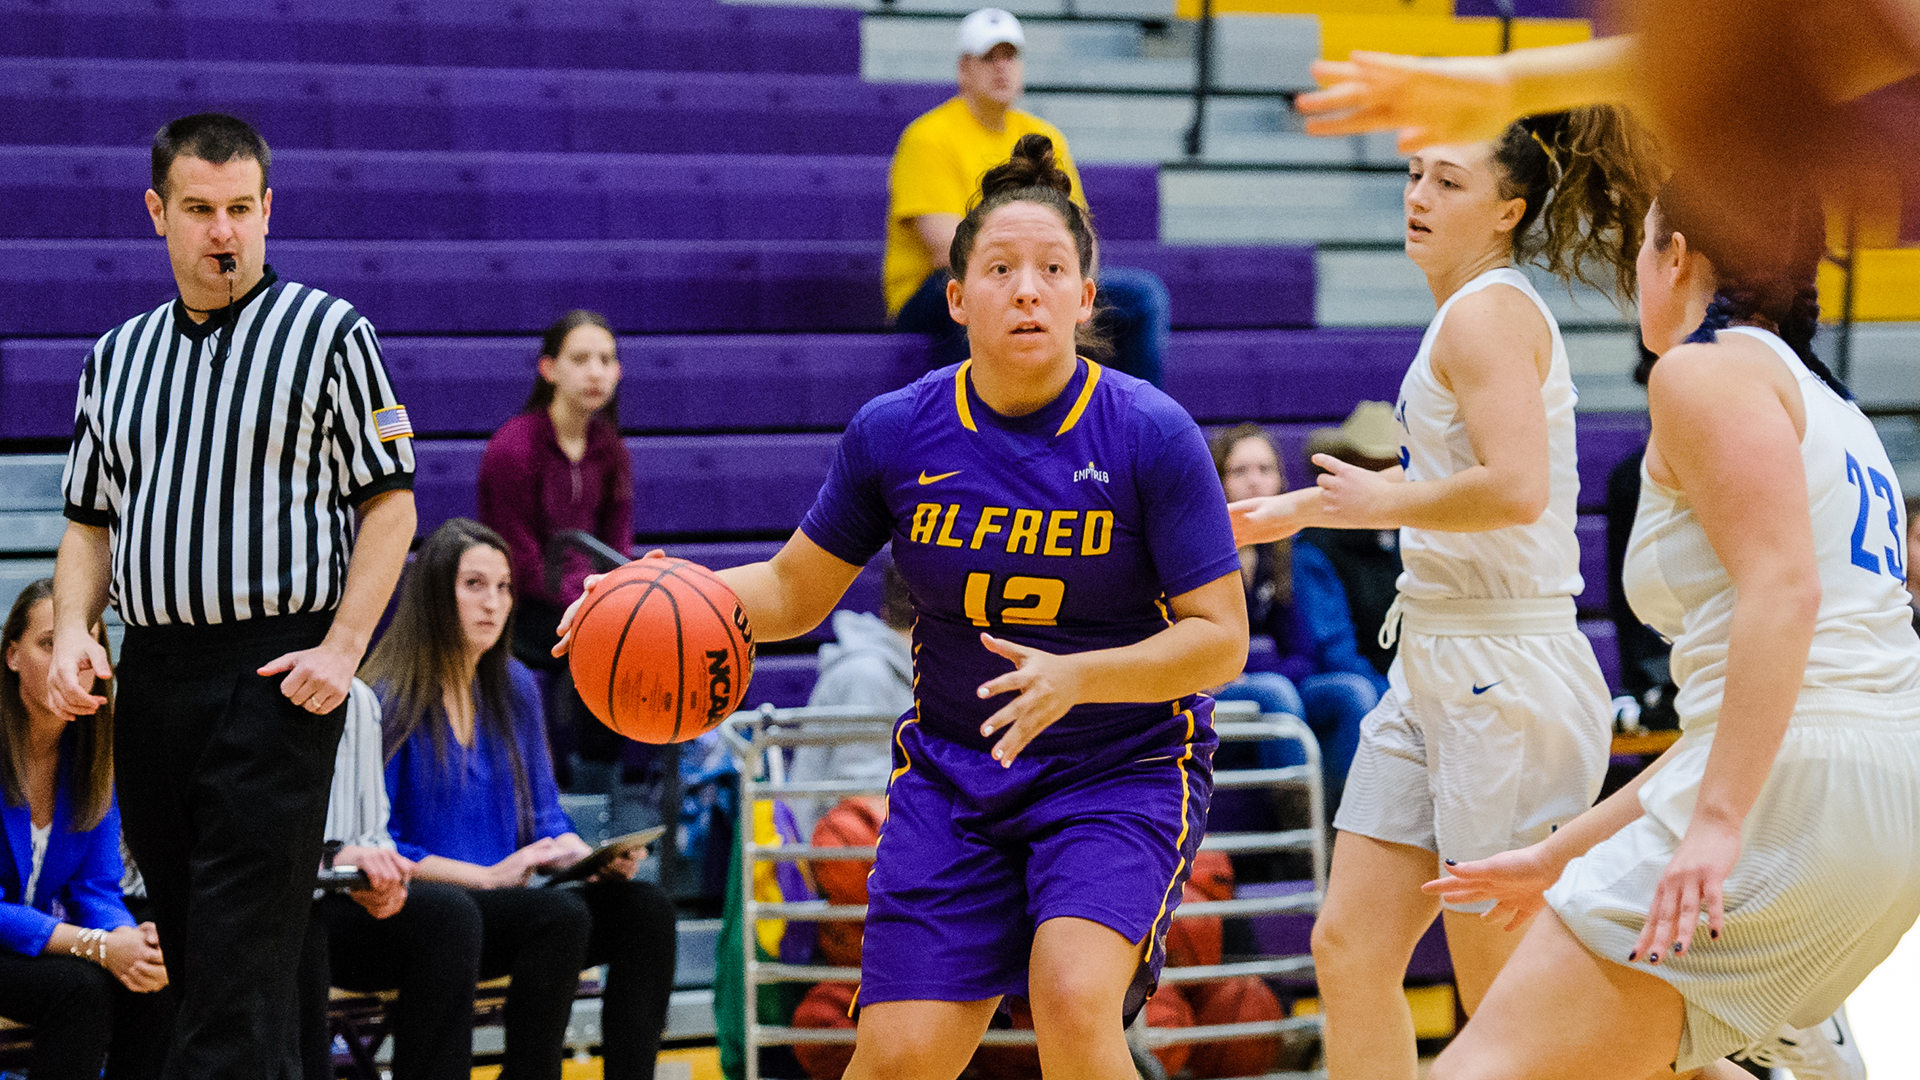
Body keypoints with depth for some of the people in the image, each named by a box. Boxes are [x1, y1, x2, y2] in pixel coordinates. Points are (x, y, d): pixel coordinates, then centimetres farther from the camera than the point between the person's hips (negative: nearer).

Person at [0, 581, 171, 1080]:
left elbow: (97, 888, 1)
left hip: (51, 937, 6)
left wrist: (130, 940, -24)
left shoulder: (94, 753, 0)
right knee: (79, 986, -31)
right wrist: (98, 946, -30)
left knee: (151, 983, -22)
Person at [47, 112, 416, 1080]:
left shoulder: (329, 333, 1)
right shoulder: (117, 357, 15)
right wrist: (72, 631, 1)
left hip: (274, 671, -6)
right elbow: (90, 520, 19)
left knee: (240, 972, -12)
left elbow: (389, 501, -2)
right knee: (185, 951, 9)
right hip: (150, 675, 6)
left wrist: (344, 646, -12)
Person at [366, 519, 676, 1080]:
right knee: (561, 916, -32)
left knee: (644, 905, -17)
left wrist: (592, 858, -4)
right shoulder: (388, 699, -8)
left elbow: (545, 818, 18)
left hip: (499, 907, 7)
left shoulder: (516, 688, 14)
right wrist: (488, 877, -17)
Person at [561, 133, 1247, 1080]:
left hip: (1124, 771, -3)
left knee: (1073, 1001, -28)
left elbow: (1220, 638, -12)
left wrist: (1077, 678, -27)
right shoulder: (894, 432, -6)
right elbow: (796, 590, 7)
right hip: (953, 773, 3)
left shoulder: (1152, 435, -14)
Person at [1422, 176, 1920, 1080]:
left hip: (1795, 794, -10)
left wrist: (1720, 820, -25)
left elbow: (1783, 589, -18)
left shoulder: (1707, 369, -2)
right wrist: (1562, 854, 30)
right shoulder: (1828, 406, 27)